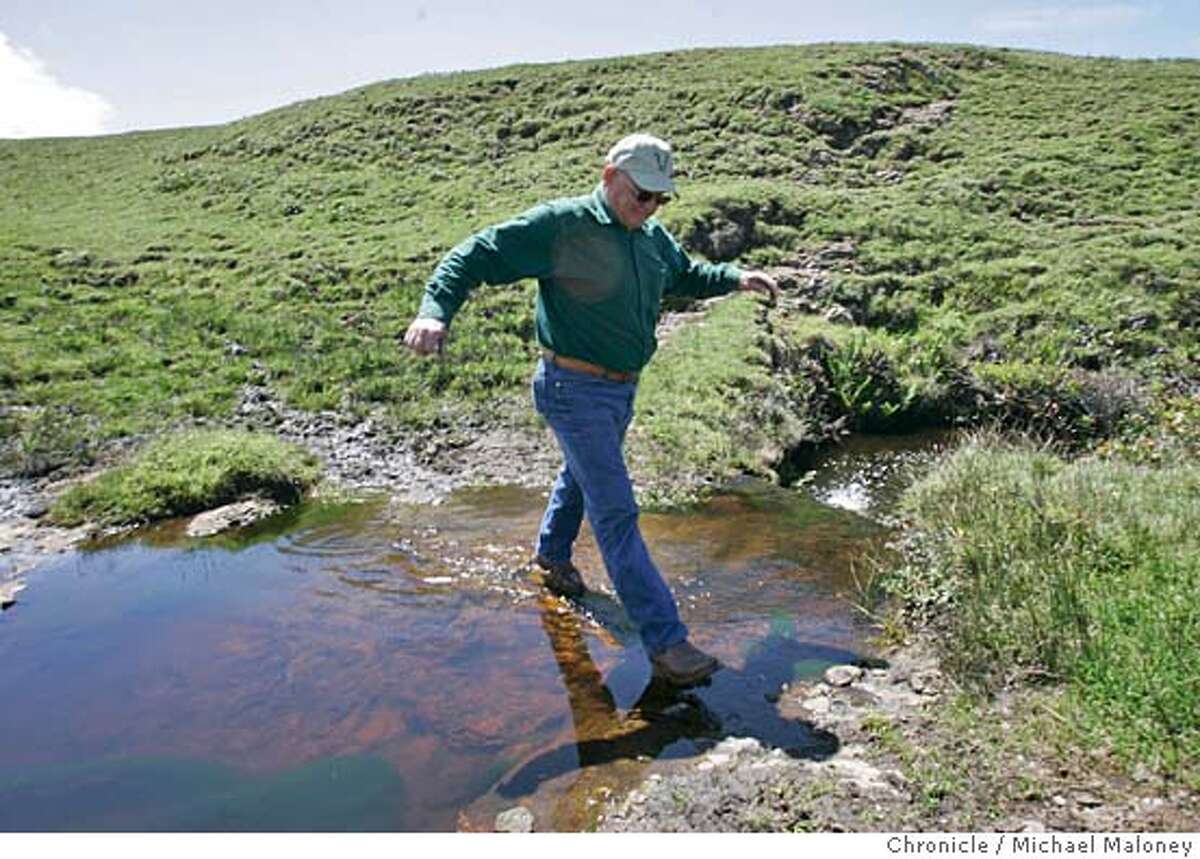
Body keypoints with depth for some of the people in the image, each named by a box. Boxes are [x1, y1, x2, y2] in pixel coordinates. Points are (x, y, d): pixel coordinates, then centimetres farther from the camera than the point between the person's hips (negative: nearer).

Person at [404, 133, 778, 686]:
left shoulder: (653, 239, 7)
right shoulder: (561, 226, -17)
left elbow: (685, 275, 28)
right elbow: (475, 256, -17)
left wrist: (735, 278, 13)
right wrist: (435, 311, -33)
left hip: (622, 388, 9)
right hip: (575, 390, -9)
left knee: (582, 476, 29)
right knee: (616, 512, -8)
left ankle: (552, 555, 57)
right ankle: (666, 643, -4)